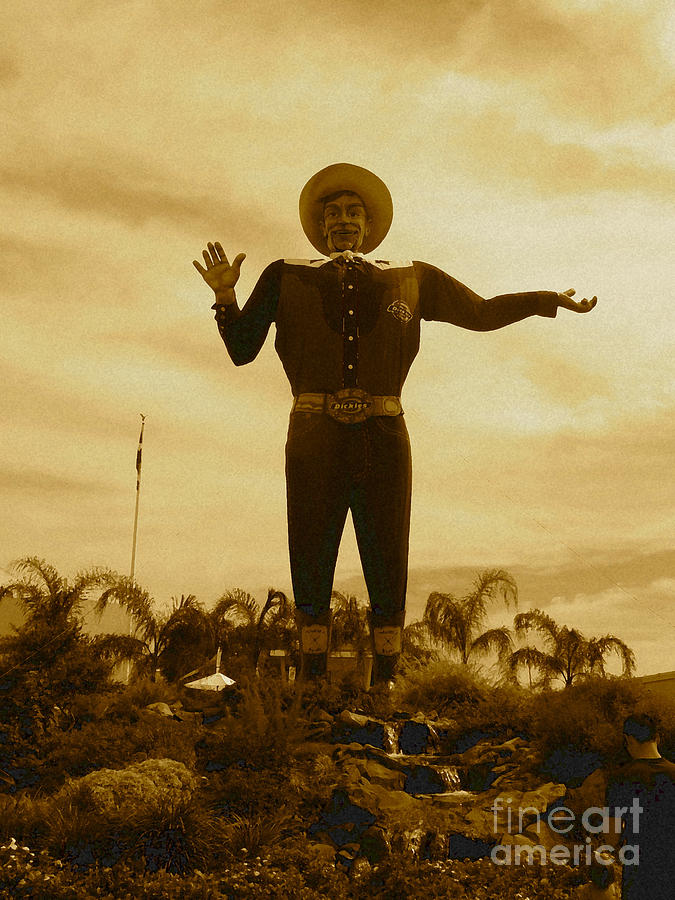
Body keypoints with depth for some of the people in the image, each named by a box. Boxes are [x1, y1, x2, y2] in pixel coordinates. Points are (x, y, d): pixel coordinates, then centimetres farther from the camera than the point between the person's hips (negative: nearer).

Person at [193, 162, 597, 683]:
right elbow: (242, 349, 12)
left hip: (383, 439, 1)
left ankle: (385, 685, 8)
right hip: (315, 439, 0)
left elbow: (482, 314, 26)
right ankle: (312, 687, 7)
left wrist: (546, 299, 18)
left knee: (388, 569, 0)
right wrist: (224, 296, -4)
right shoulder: (286, 278, 17)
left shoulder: (411, 278, 19)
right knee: (310, 569, 0)